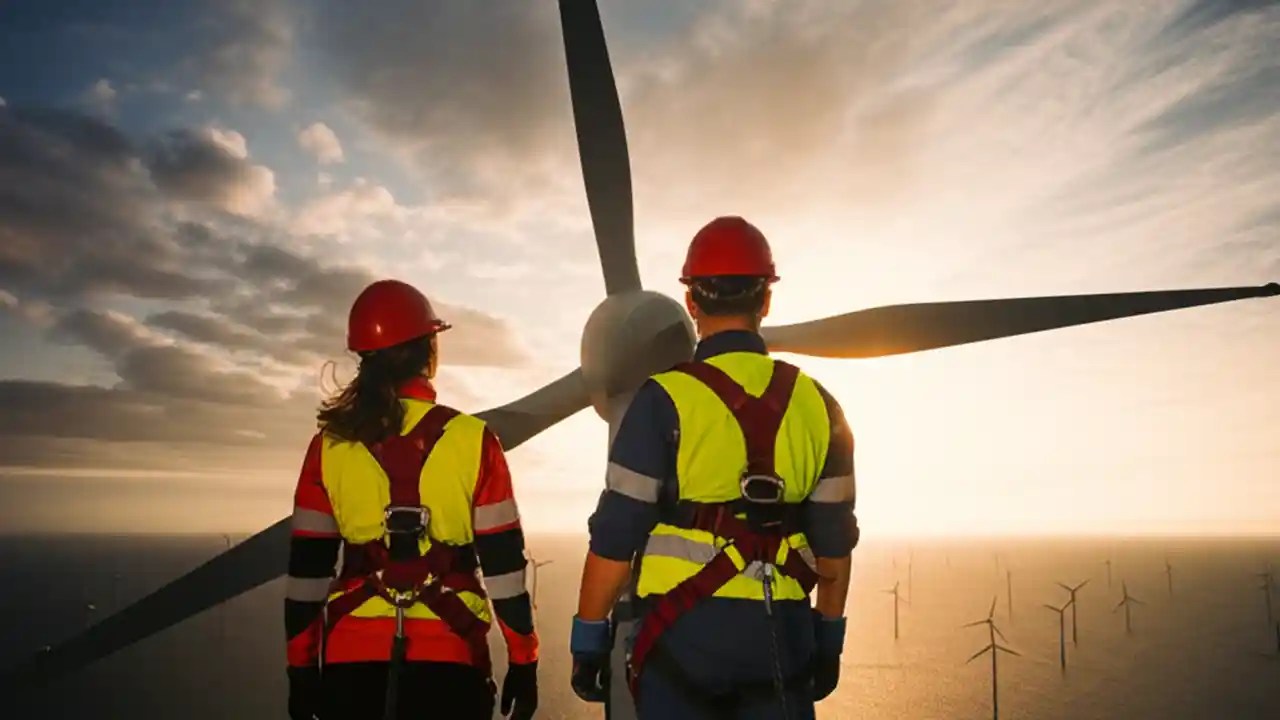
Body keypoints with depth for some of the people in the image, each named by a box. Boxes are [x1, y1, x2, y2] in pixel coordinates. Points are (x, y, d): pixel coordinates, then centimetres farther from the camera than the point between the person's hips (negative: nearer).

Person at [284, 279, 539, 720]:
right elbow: (502, 561, -5)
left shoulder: (330, 444, 1)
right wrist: (523, 659, 2)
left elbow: (307, 565, 3)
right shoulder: (471, 439, -6)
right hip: (448, 654, -2)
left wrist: (301, 666, 12)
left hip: (351, 654, 2)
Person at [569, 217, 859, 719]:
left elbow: (616, 536, -10)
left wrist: (589, 637, 1)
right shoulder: (816, 404, 3)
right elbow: (834, 541, 8)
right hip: (780, 631, 4)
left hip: (685, 628, -3)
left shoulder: (665, 400, -10)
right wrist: (829, 638, 19)